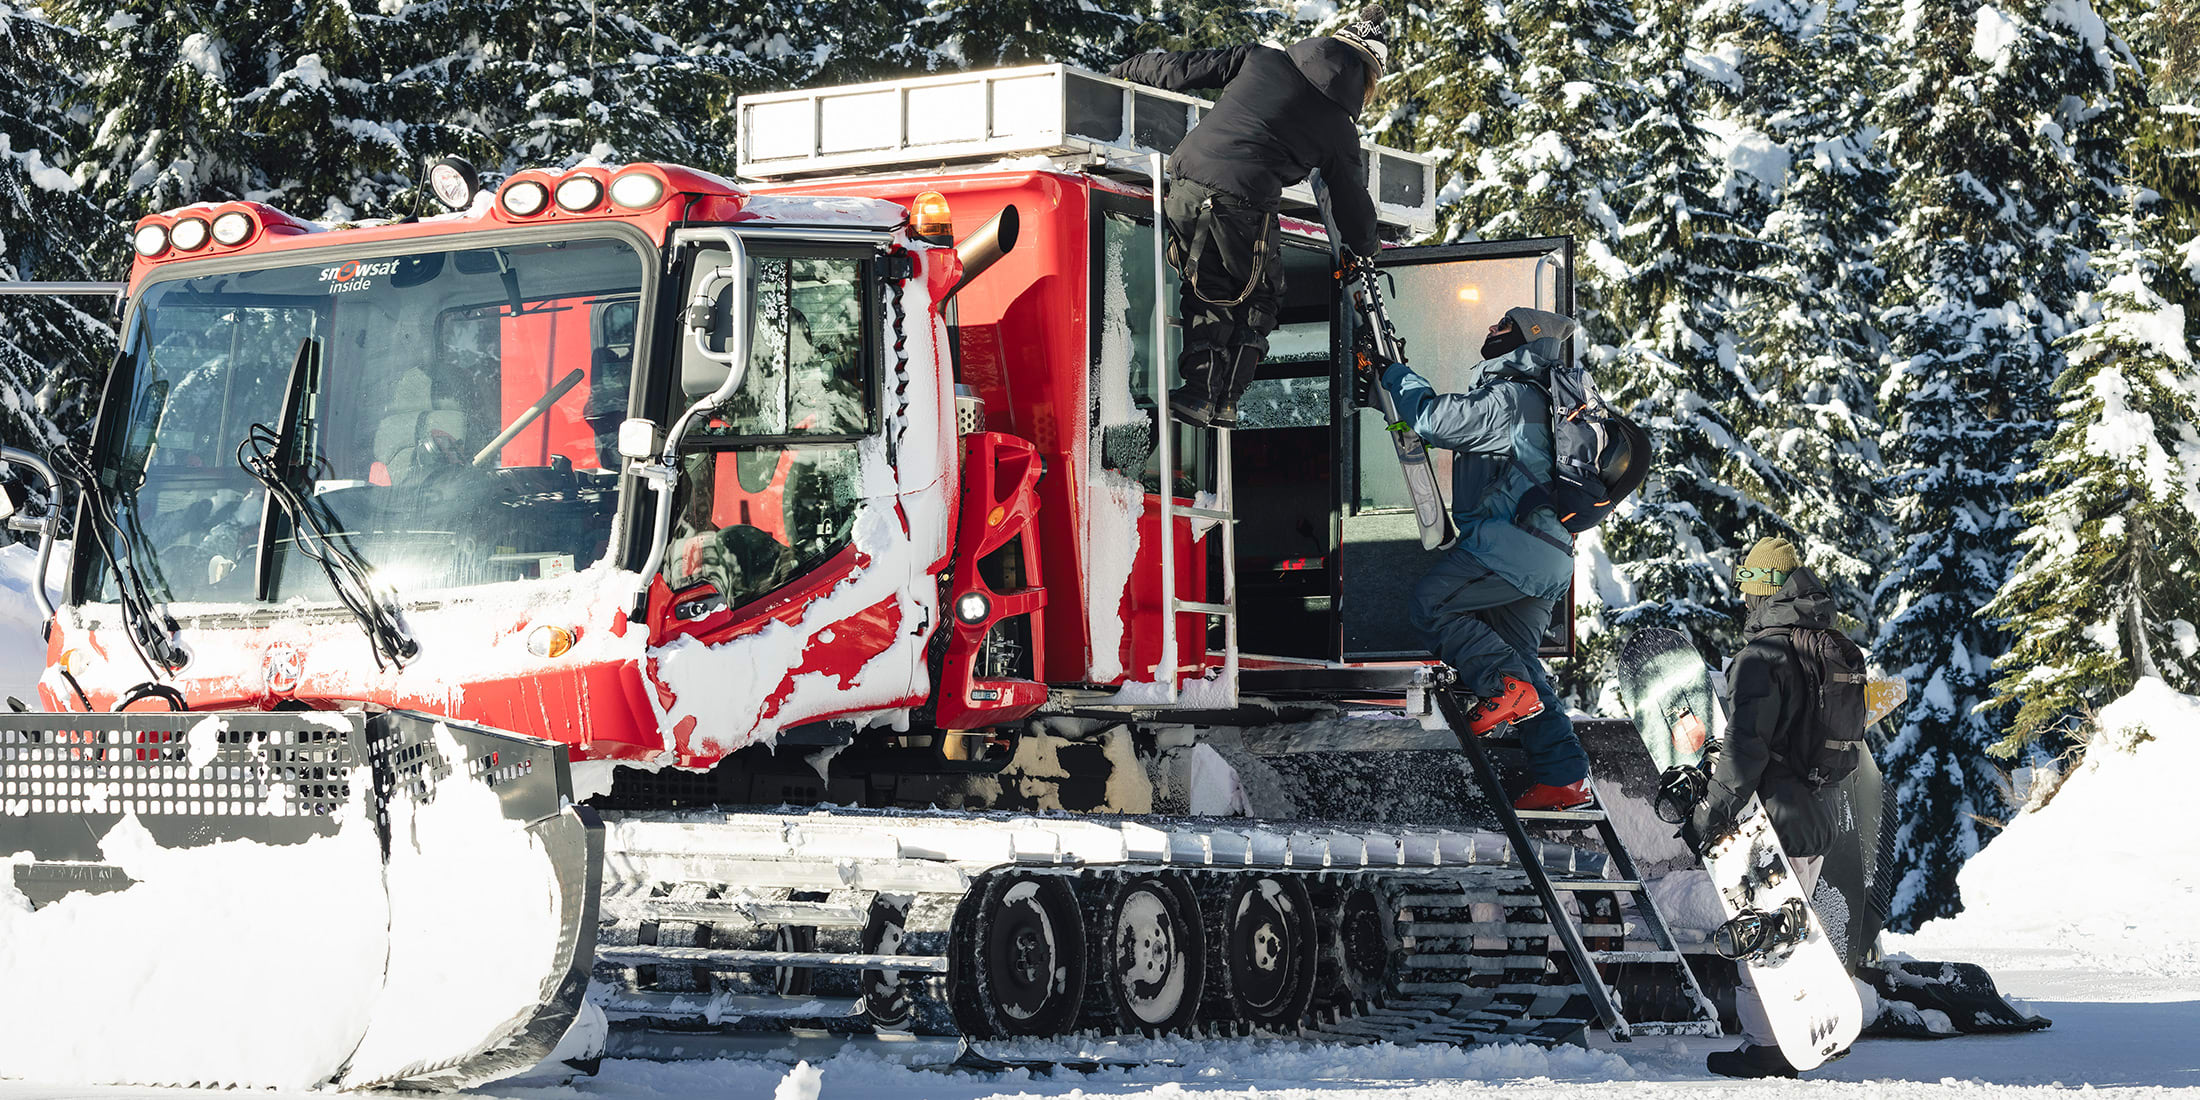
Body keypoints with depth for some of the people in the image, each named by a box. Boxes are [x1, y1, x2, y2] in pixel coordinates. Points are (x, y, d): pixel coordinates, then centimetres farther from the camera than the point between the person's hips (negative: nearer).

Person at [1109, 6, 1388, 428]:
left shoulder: (1260, 60, 15)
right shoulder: (1340, 129, 11)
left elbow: (1181, 69, 17)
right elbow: (1351, 200, 23)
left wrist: (1127, 70, 33)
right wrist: (1366, 247, 43)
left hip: (1185, 187, 3)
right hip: (1241, 205, -3)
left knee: (1208, 296, 21)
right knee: (1258, 301, 19)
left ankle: (1198, 390, 9)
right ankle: (1224, 402, 10)